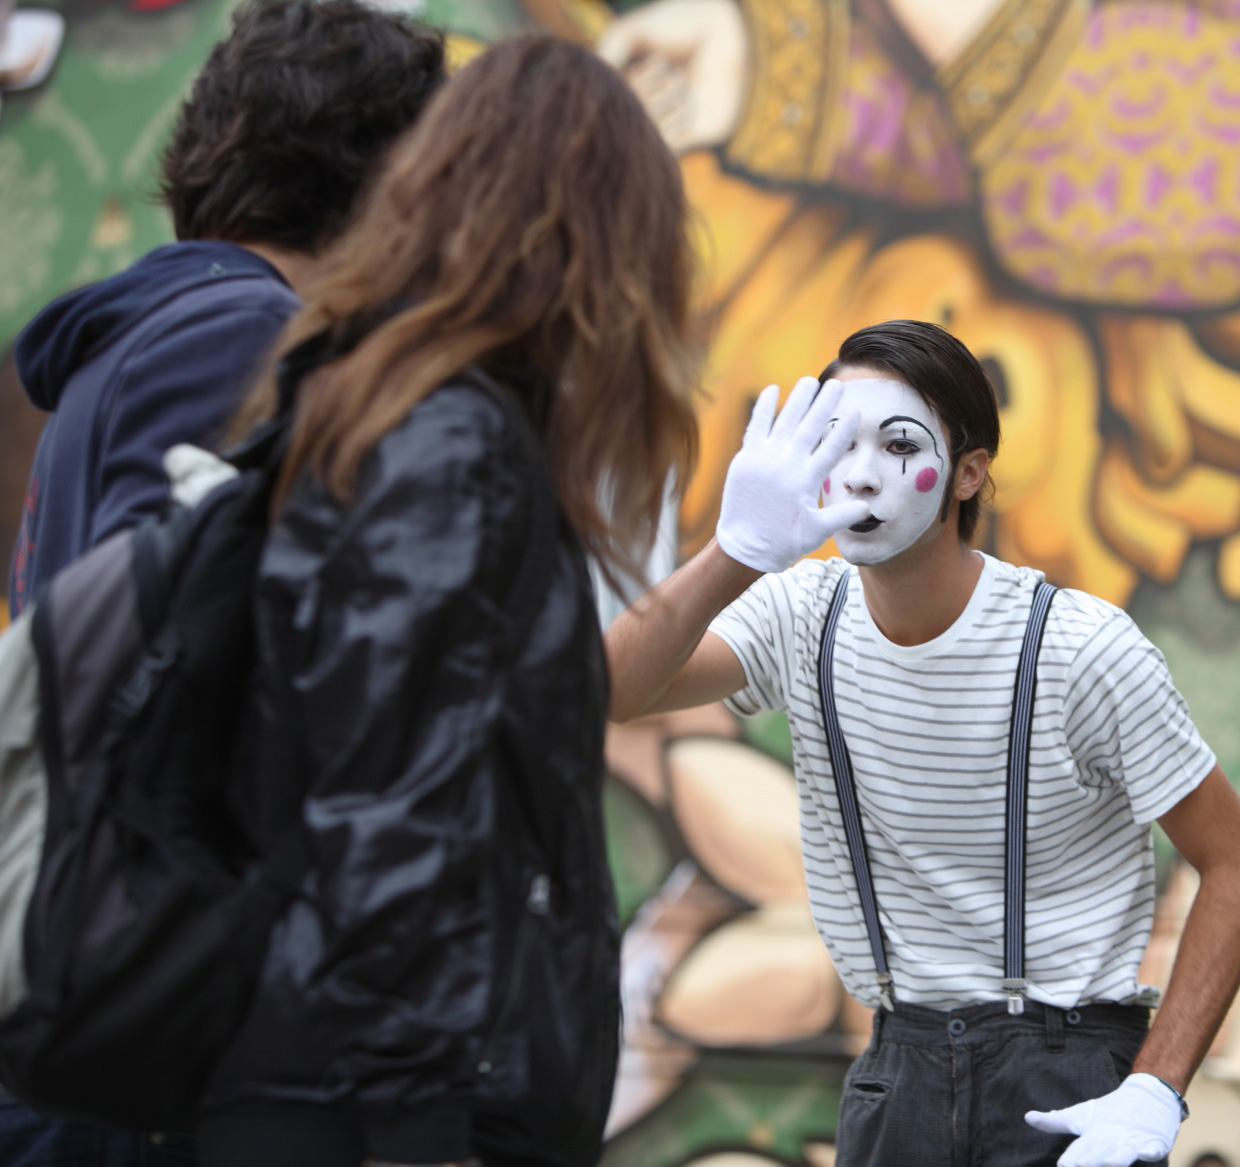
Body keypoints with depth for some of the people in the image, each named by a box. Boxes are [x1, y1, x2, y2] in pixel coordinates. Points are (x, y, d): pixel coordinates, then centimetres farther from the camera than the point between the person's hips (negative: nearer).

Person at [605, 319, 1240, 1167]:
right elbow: (606, 694, -20)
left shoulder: (1084, 648, -13)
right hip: (900, 1062, 3)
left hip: (1069, 1074, -3)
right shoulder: (802, 616, -5)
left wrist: (1155, 1092, -16)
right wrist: (733, 559, -37)